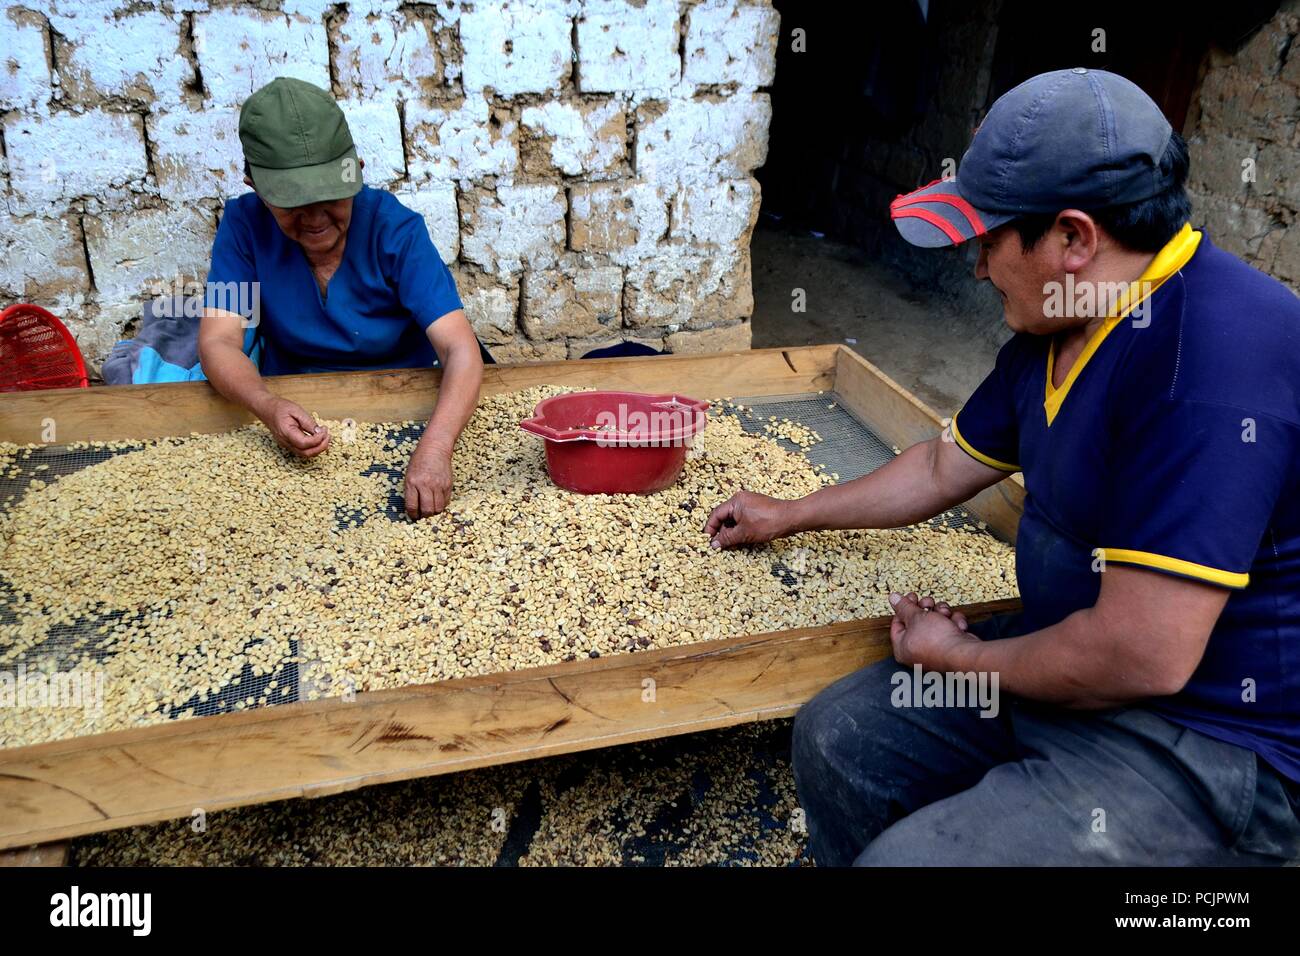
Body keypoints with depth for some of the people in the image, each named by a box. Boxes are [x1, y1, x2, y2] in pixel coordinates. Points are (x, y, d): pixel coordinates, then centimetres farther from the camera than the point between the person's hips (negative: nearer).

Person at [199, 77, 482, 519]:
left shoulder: (395, 229, -17)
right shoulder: (244, 225, -9)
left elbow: (461, 350, -27)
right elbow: (218, 341, -13)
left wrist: (434, 447, -46)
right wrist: (269, 407, -36)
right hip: (293, 412, 2)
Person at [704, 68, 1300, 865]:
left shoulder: (1215, 352, -29)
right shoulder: (1051, 333, 2)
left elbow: (1141, 657, -31)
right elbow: (944, 470, 16)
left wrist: (962, 657, -12)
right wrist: (790, 516, 24)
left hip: (1208, 746, -8)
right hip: (1065, 667, 9)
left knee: (902, 856, -20)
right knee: (836, 739, 6)